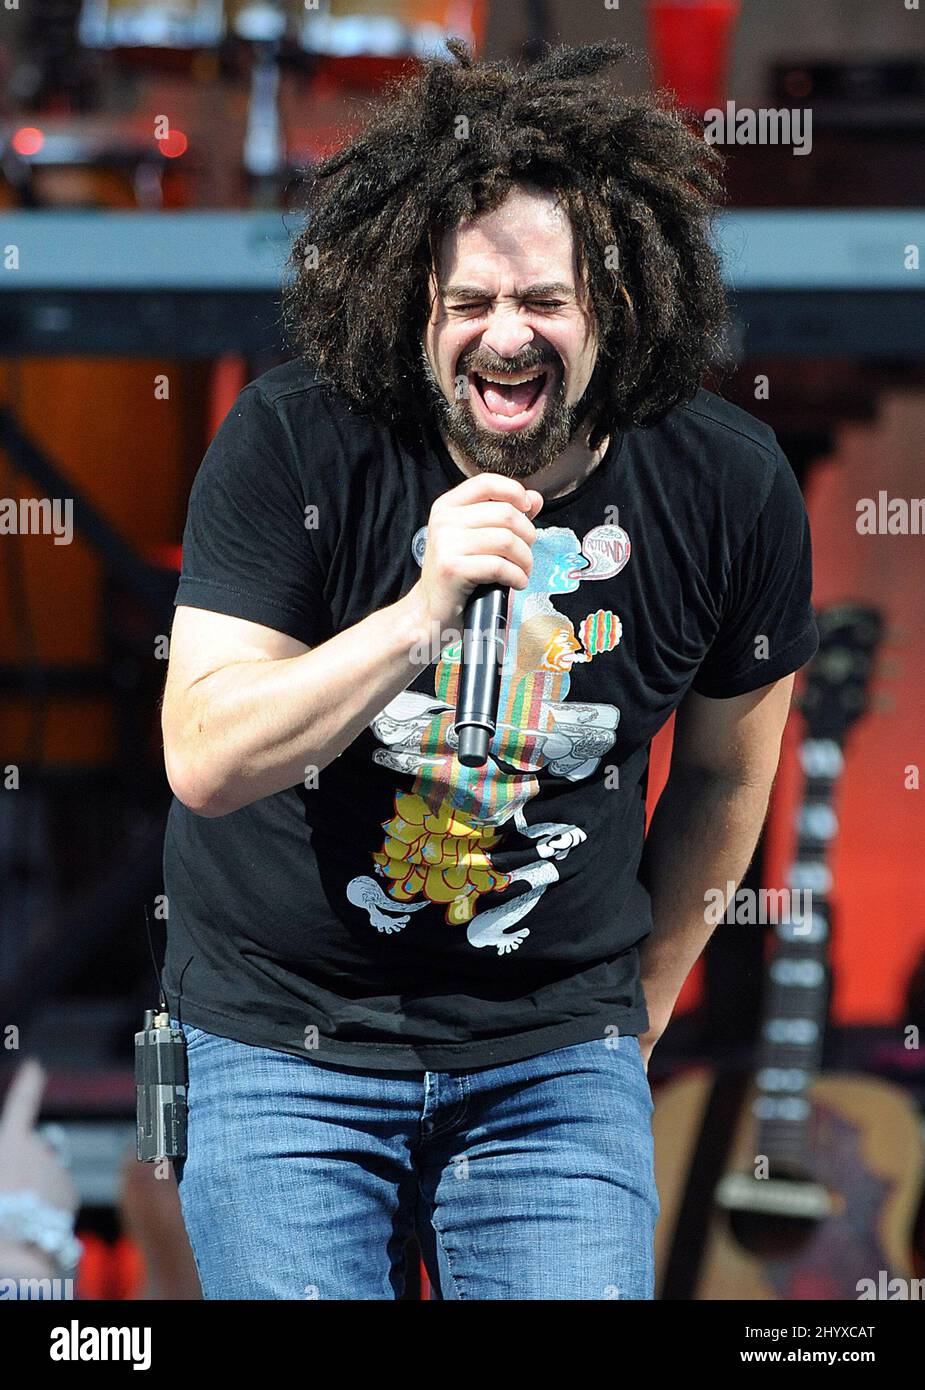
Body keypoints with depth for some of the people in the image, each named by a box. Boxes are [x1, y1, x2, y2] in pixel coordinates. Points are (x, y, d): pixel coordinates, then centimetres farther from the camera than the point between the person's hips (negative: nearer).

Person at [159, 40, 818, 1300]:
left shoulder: (728, 489, -7)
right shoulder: (292, 443, -13)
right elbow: (207, 760, -20)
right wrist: (423, 614, -31)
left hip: (554, 1057, 1)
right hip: (281, 1038, -1)